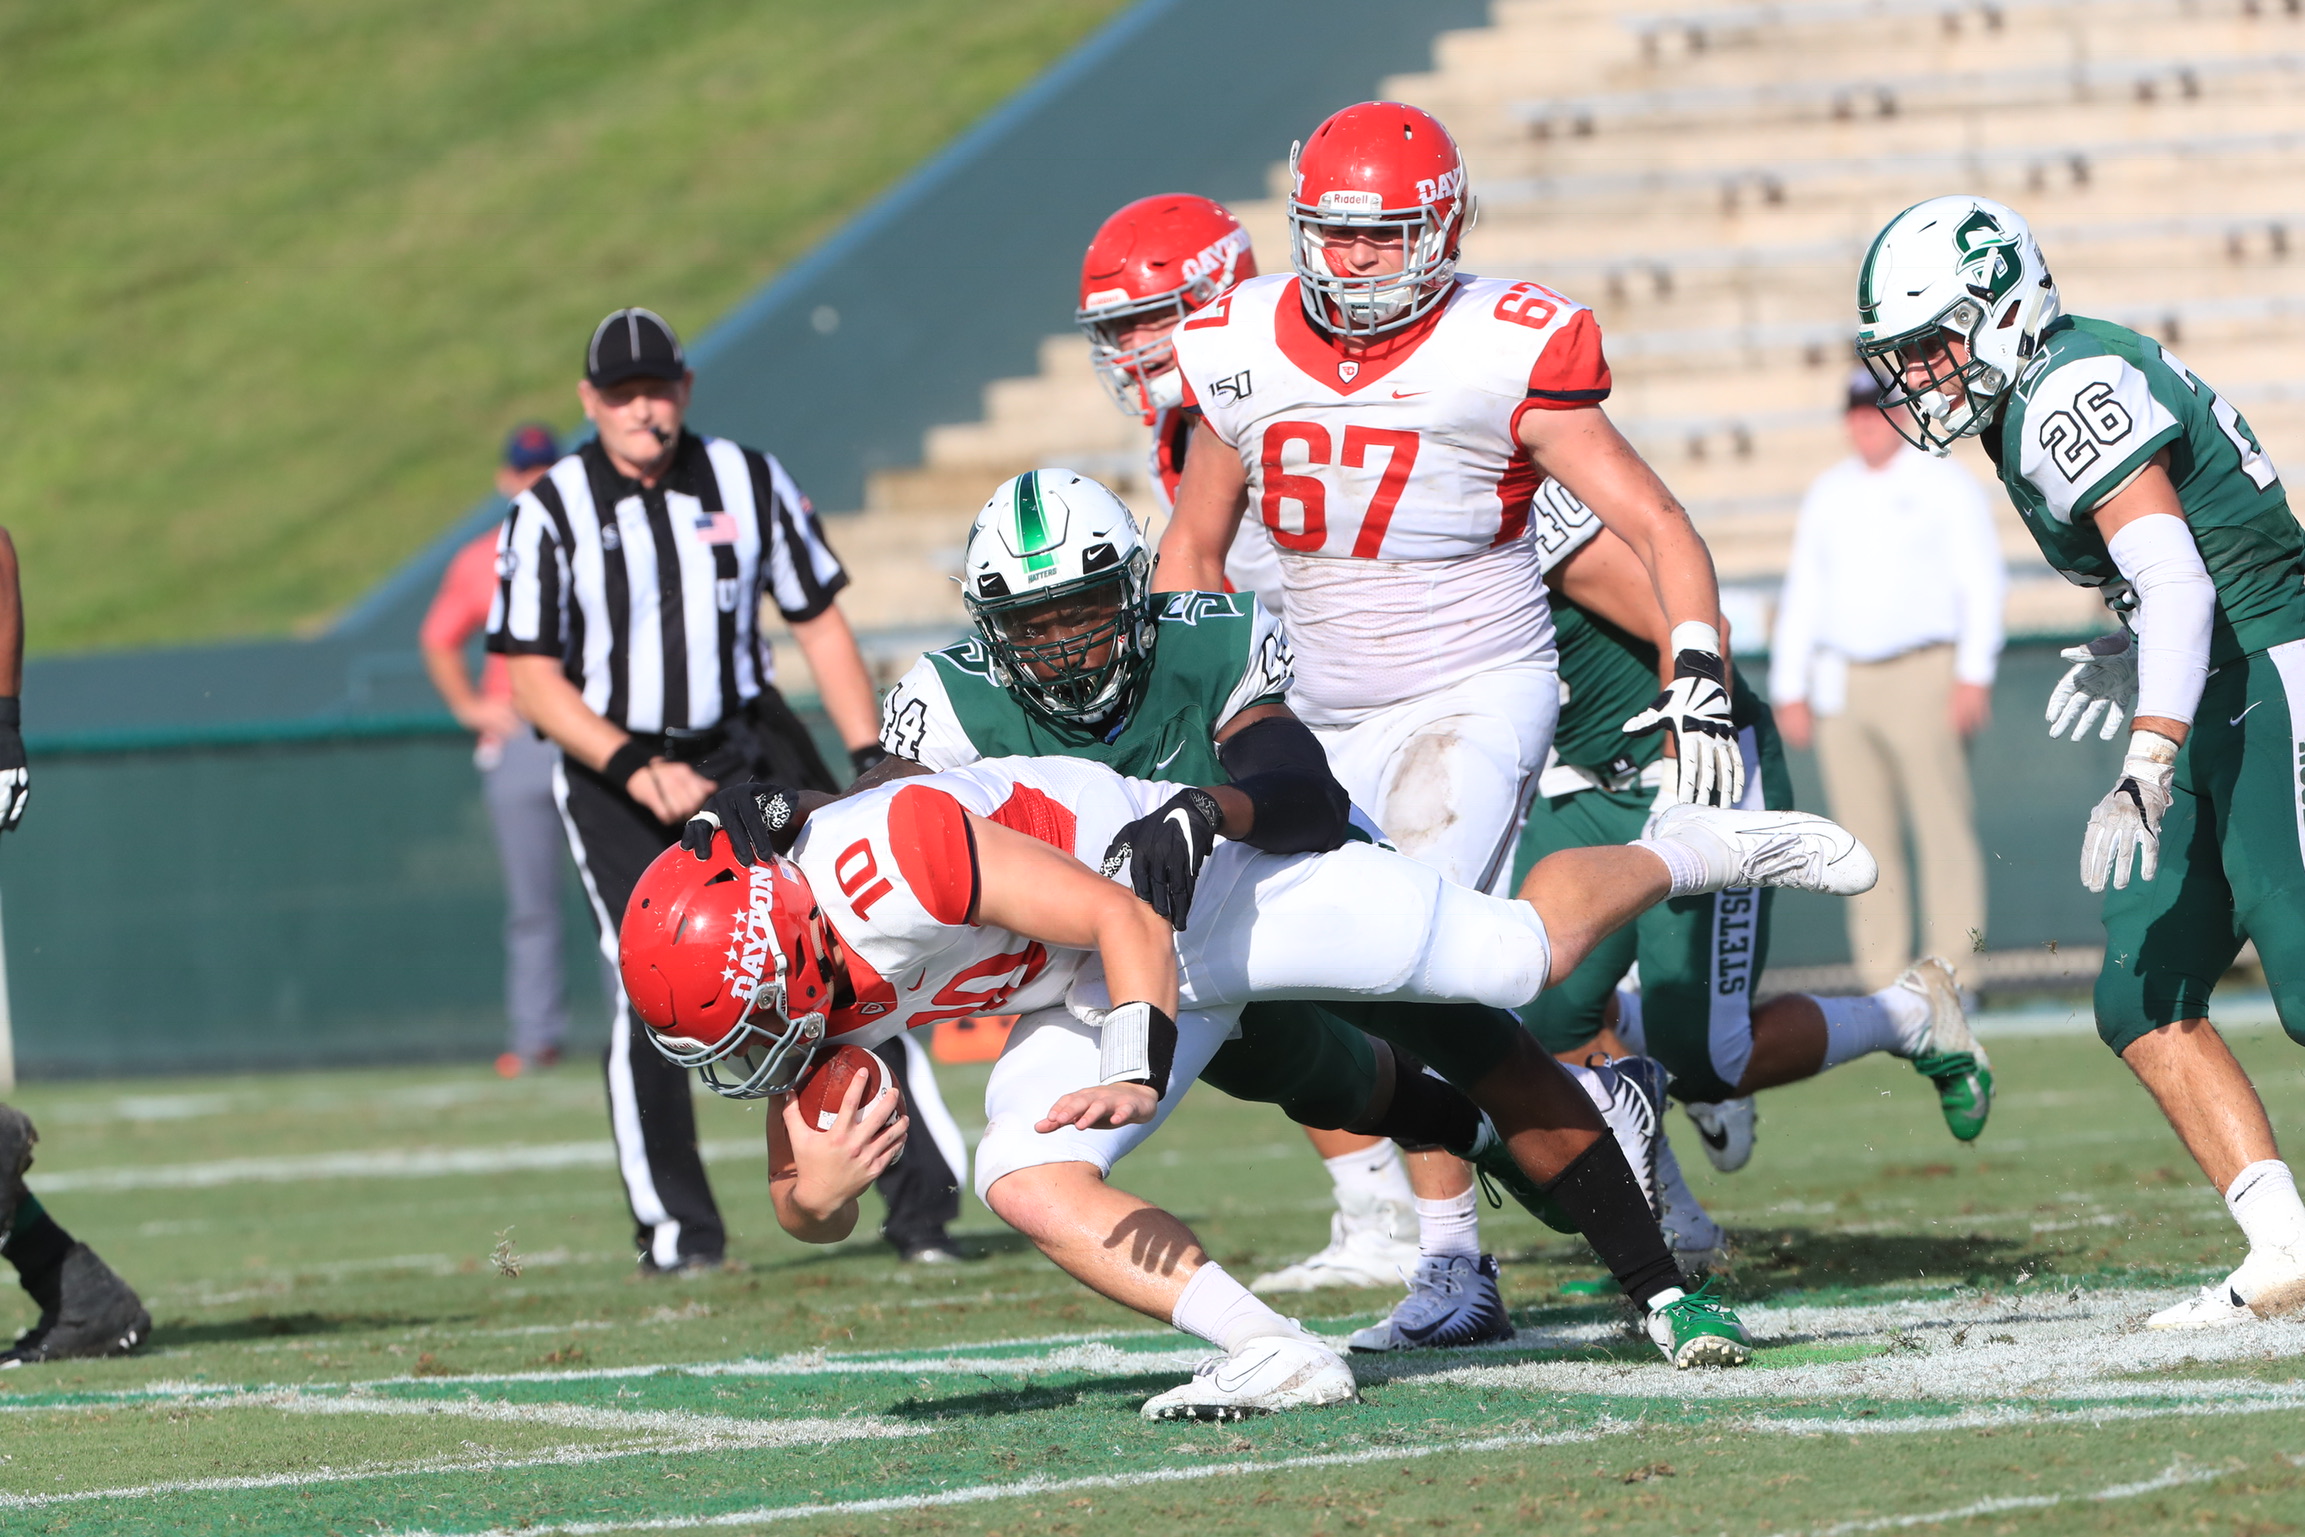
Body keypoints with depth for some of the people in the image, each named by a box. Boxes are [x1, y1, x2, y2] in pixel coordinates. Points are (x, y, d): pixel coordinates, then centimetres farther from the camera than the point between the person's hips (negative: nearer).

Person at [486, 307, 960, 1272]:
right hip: (614, 769, -3)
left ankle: (918, 1199, -2)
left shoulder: (748, 482, 2)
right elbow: (532, 681, -7)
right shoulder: (550, 514, -7)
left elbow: (819, 624, 8)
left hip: (747, 748, 3)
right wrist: (636, 770, -20)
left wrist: (873, 760, -1)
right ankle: (676, 1227, -3)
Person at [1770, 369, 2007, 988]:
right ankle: (1883, 984, 2)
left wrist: (1974, 675, -13)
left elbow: (1982, 583, -2)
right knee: (1866, 842, 0)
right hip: (1841, 683, 5)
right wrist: (1789, 690, 11)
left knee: (1943, 829, -11)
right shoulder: (1828, 493, 17)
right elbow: (1802, 594, 18)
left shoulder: (1945, 485, 3)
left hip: (1925, 675, -4)